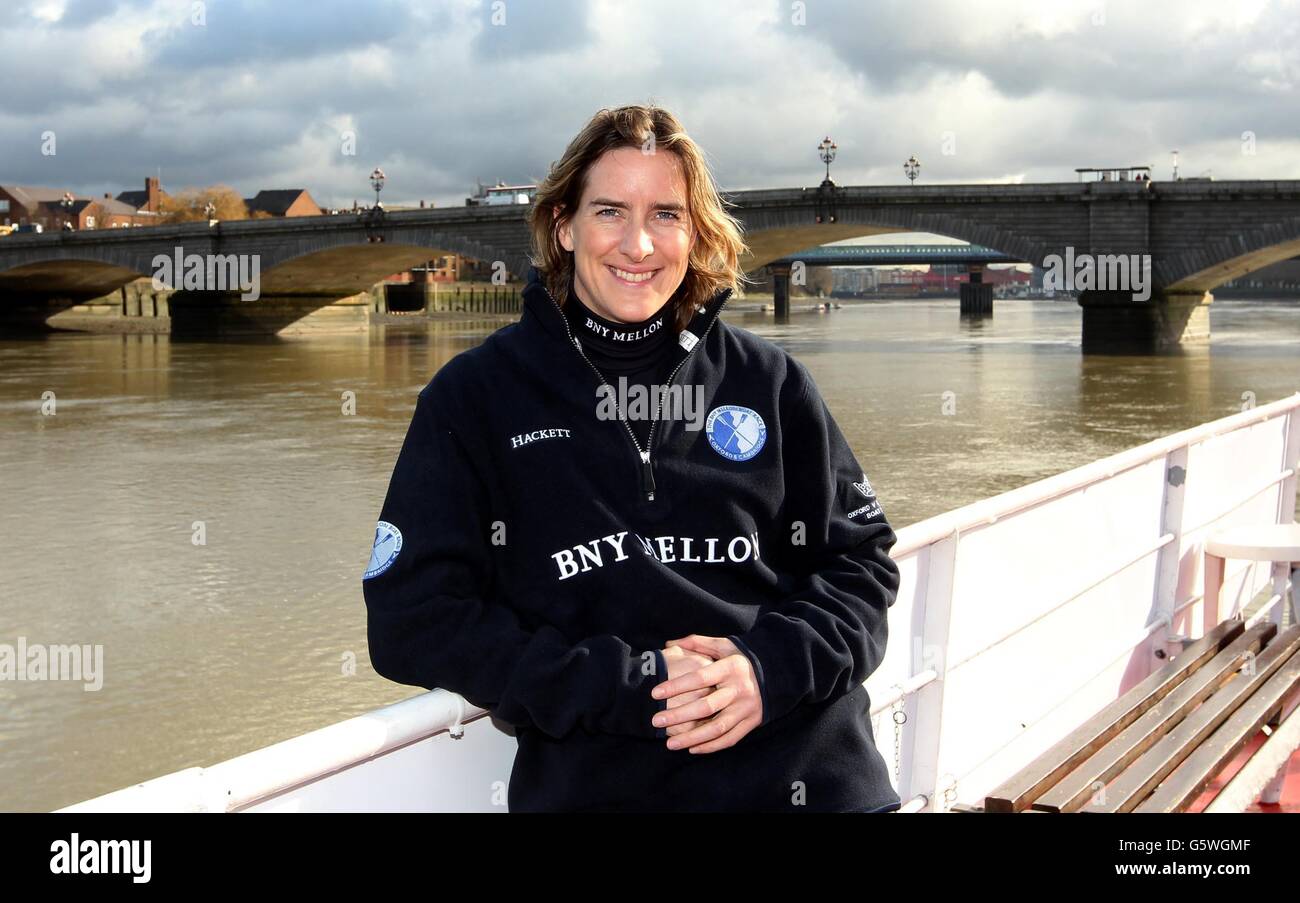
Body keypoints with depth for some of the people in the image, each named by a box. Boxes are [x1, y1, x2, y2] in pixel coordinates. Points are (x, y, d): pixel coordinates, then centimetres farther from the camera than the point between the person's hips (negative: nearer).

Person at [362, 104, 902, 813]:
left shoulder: (768, 381, 7)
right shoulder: (473, 396, 1)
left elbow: (861, 558, 8)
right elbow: (414, 617, -5)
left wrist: (773, 669, -12)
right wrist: (621, 688, -15)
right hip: (595, 784, -1)